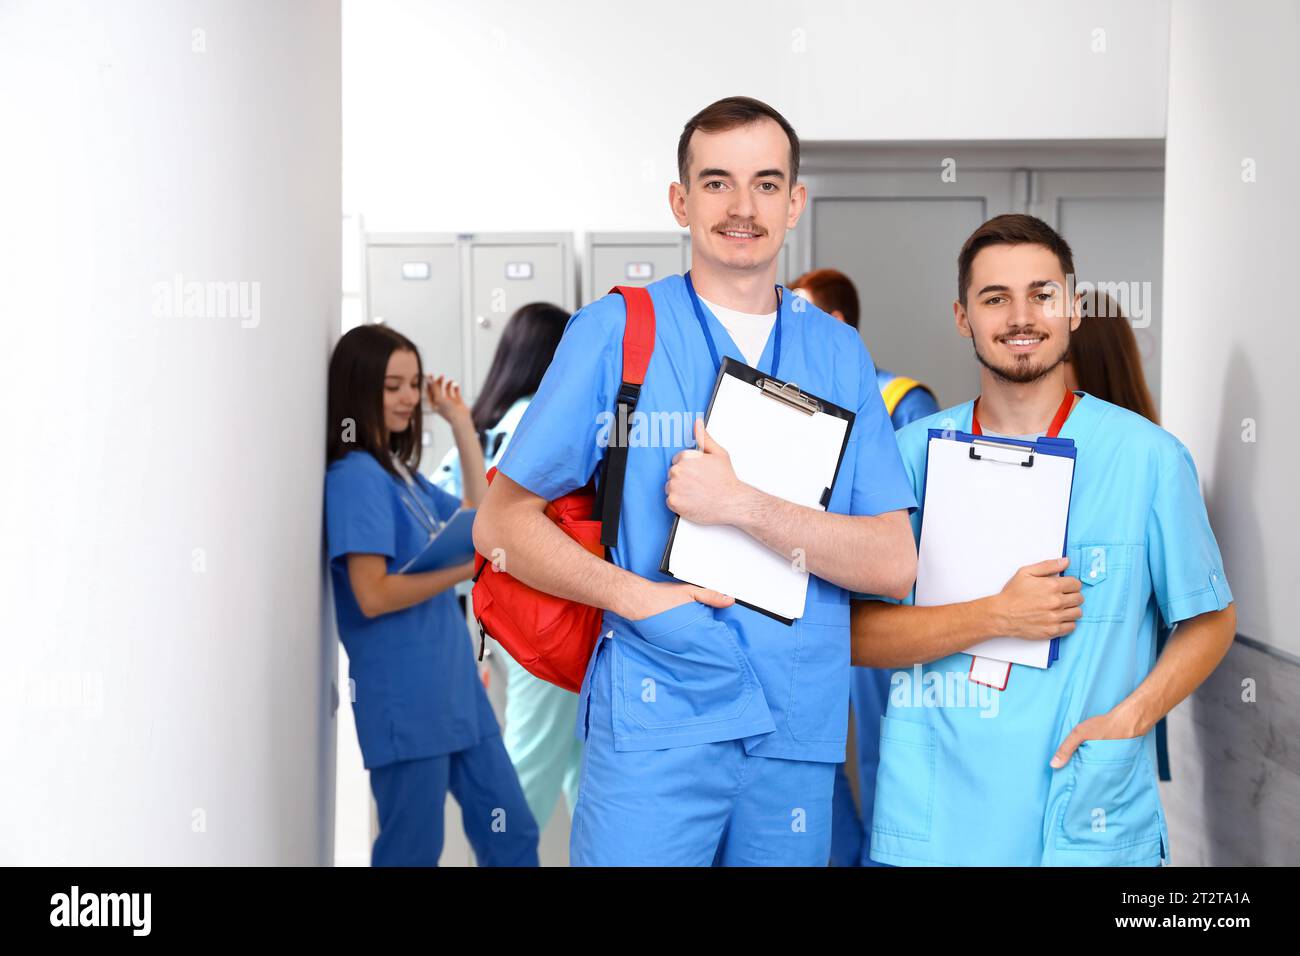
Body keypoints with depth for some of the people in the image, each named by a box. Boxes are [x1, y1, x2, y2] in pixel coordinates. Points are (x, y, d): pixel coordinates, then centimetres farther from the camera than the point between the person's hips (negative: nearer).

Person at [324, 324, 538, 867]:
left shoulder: (400, 471, 14)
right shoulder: (354, 476, -13)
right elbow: (373, 595, -20)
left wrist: (461, 422, 16)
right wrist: (472, 563, -25)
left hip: (452, 685, 9)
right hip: (406, 700, -9)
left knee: (511, 832, 11)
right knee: (413, 851, 0)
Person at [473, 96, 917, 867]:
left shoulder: (838, 353, 9)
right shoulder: (614, 332, 2)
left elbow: (894, 564, 1)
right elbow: (502, 523, 2)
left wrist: (743, 506, -13)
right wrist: (637, 595, -13)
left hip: (799, 725, 3)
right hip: (656, 721, -3)